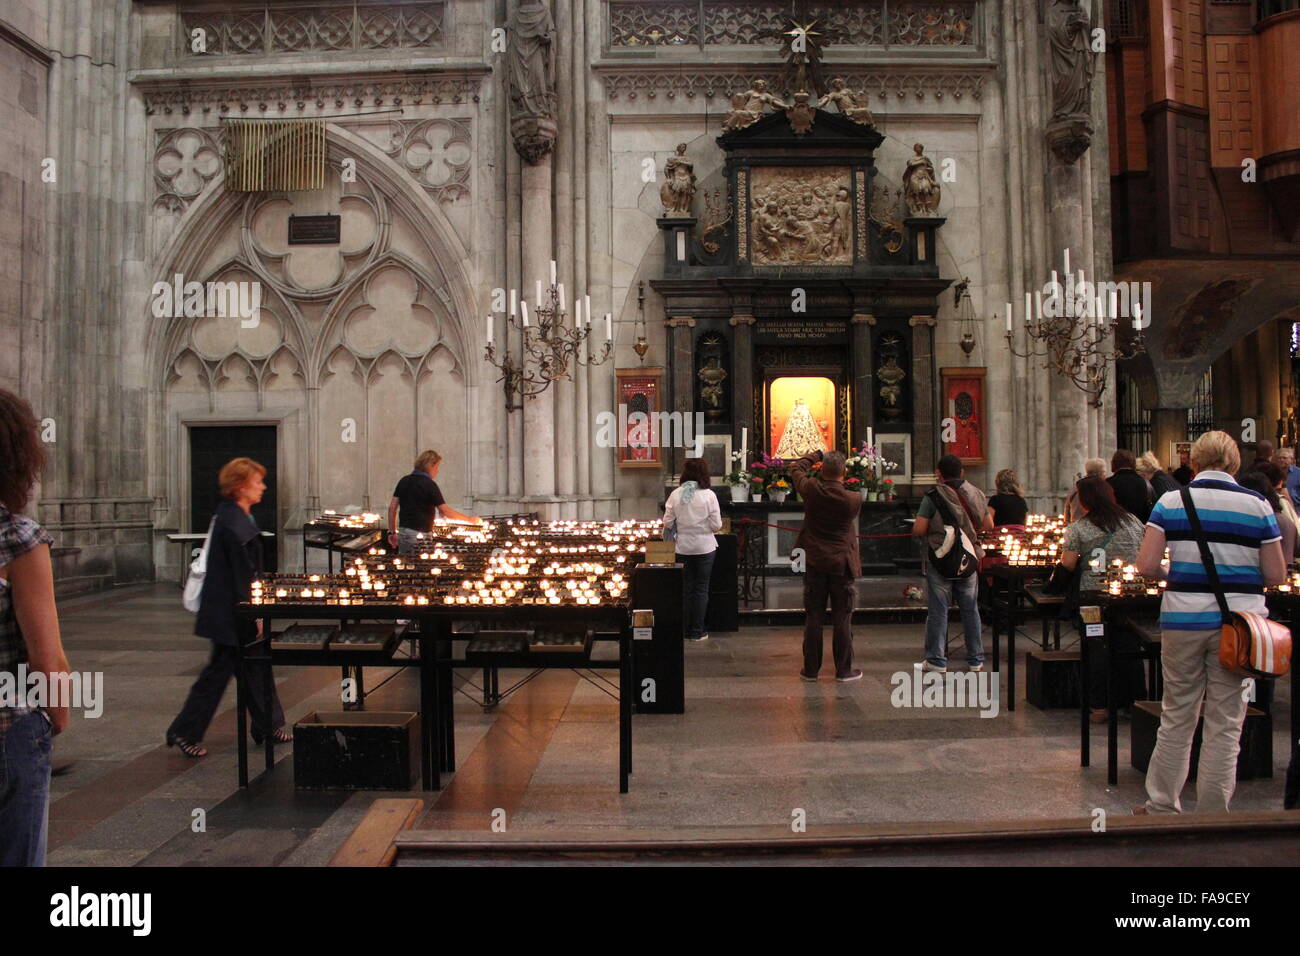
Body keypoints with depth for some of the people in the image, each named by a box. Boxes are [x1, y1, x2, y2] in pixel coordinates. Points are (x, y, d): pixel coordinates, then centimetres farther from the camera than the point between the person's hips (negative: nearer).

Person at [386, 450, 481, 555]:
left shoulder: (404, 481, 9)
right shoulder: (430, 485, -11)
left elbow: (392, 508, 7)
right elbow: (445, 511, -15)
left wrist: (392, 532, 13)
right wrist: (469, 519, -5)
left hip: (402, 531, 7)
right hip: (419, 534, -7)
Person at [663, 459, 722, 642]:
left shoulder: (675, 494, -6)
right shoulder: (709, 495, -11)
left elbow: (667, 523, -4)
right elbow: (716, 525, -9)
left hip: (683, 546, 2)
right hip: (705, 547, -2)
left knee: (686, 588, 12)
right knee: (701, 589, 8)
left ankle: (685, 629, 18)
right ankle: (697, 631, 11)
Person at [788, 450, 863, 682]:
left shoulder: (812, 489, -10)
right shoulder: (854, 499, -13)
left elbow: (797, 468, 9)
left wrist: (818, 455, 22)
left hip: (814, 563, 2)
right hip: (842, 564, -1)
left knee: (813, 617, 8)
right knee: (842, 619, 6)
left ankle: (811, 669, 14)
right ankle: (843, 669, 13)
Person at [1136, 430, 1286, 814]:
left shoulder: (1170, 502, -2)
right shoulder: (1257, 505, -1)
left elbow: (1146, 565, -6)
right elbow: (1276, 574, 1)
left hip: (1182, 619, 1)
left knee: (1177, 716, 13)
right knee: (1225, 723, 8)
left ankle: (1161, 806, 22)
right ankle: (1211, 815, 16)